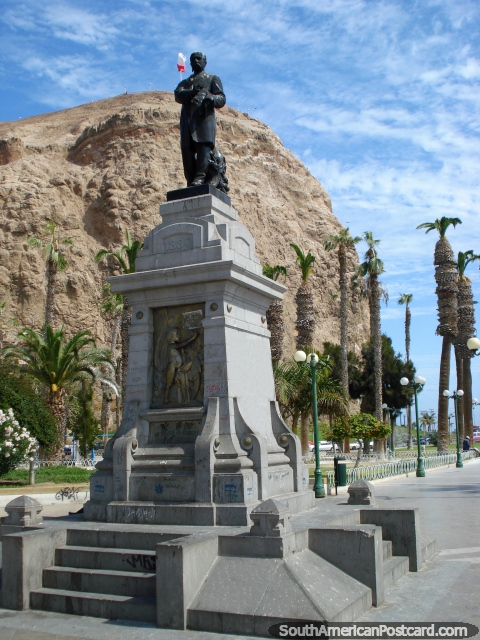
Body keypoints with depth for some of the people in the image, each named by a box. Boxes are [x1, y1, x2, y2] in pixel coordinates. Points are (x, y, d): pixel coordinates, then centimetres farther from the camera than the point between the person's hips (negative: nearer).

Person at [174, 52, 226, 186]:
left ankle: (200, 178, -33)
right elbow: (178, 95, 8)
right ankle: (190, 181, -12)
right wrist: (192, 92, -14)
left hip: (205, 116, -4)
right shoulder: (185, 82, 30)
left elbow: (222, 99, 7)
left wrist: (209, 97, -16)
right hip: (187, 119, 4)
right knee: (187, 150, -9)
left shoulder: (213, 79, 23)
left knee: (203, 146, -21)